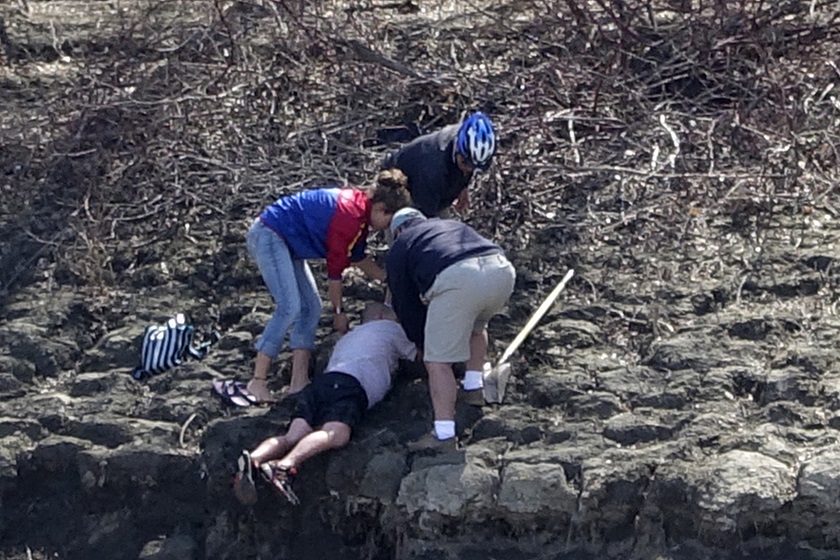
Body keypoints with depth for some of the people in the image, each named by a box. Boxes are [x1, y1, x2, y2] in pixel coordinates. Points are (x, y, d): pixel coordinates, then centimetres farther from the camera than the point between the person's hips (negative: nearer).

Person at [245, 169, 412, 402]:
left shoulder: (360, 205, 5)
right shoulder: (349, 216, -24)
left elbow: (358, 257, 21)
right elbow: (335, 271, -16)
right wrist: (339, 311, -5)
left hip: (285, 241, 11)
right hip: (268, 235, -11)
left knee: (310, 307, 7)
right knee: (290, 307, -19)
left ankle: (299, 382, 4)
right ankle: (257, 382, -16)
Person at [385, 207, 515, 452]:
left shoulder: (399, 249, 29)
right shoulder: (454, 225, 43)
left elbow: (406, 305, 30)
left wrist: (424, 343, 44)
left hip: (456, 279, -6)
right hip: (502, 269, 6)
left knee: (438, 361, 1)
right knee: (477, 325, 37)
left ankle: (444, 435, -3)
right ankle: (474, 387, 37)